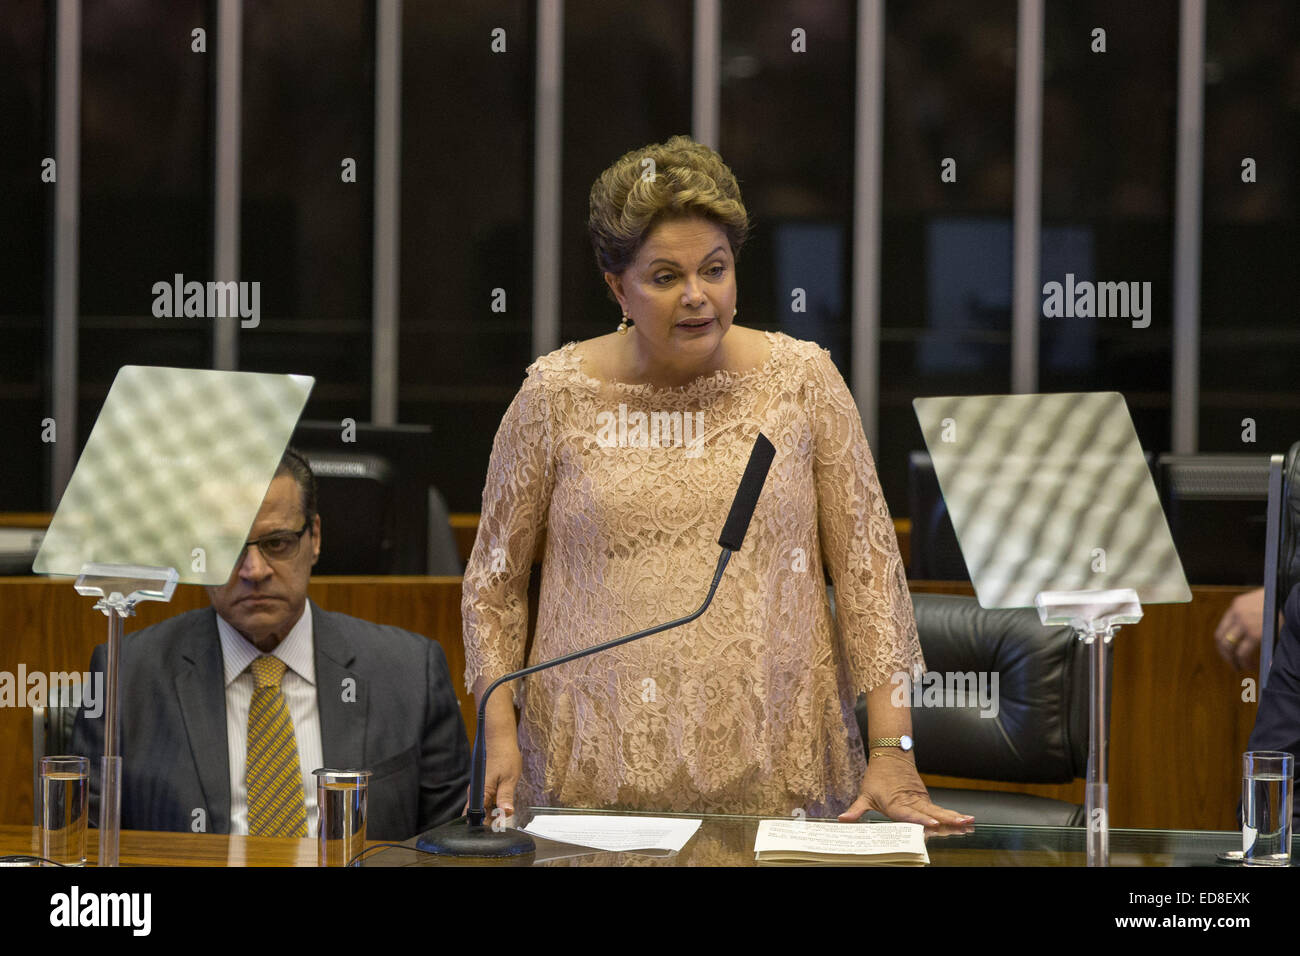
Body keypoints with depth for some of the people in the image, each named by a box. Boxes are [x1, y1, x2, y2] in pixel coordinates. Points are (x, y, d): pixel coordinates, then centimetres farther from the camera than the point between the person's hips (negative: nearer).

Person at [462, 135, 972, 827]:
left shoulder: (802, 381, 3)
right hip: (595, 770, 0)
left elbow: (868, 568, 2)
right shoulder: (555, 395, 2)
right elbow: (494, 581, 10)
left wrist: (892, 754, -6)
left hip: (772, 768, 0)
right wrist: (500, 732, -3)